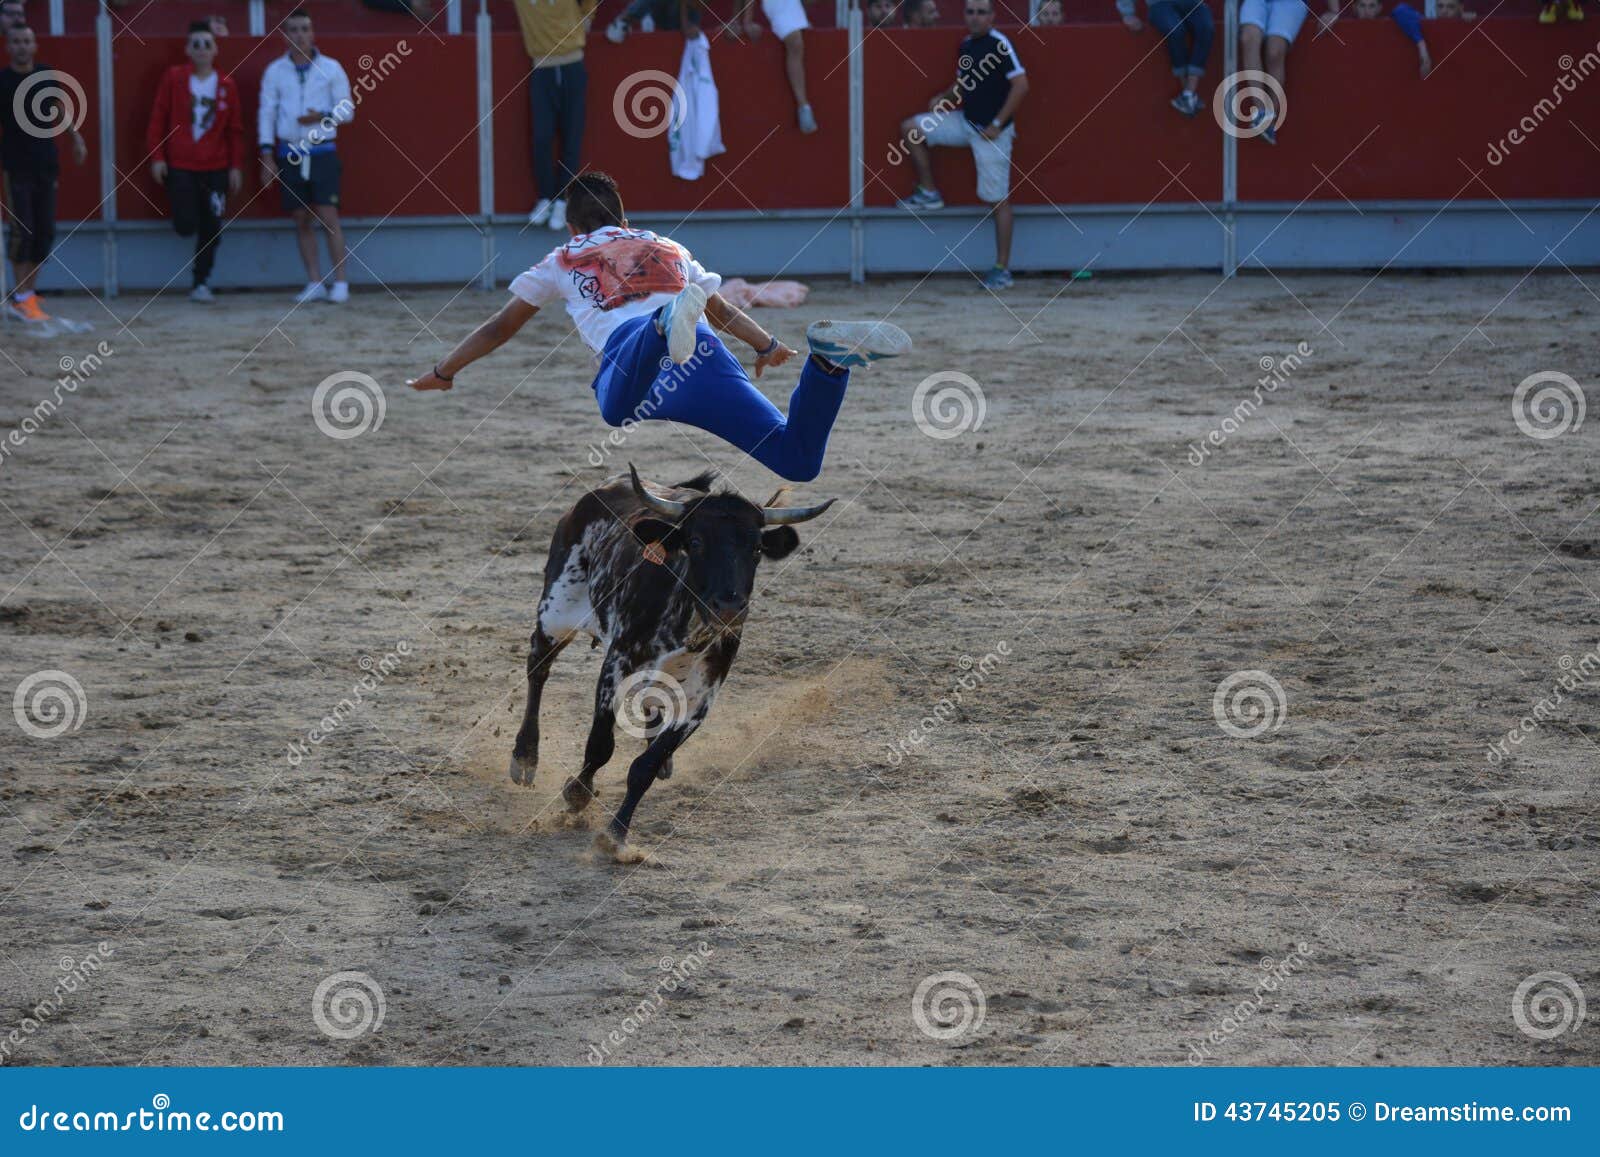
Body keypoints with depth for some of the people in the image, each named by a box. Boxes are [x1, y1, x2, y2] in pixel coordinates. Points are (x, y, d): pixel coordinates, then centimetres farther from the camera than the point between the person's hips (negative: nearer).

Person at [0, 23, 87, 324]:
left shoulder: (47, 76, 4)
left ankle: (28, 294, 15)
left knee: (45, 232, 5)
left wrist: (75, 137, 11)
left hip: (46, 164, 5)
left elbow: (62, 106, 20)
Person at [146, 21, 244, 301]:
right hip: (179, 167, -1)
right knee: (186, 225, -10)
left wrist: (236, 166, 4)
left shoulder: (227, 85, 4)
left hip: (215, 168, 2)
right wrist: (157, 157, -3)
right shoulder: (174, 78, 1)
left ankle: (201, 283, 12)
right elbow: (158, 118, 2)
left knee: (211, 228, 0)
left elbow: (235, 129, 7)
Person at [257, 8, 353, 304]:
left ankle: (340, 283, -6)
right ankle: (315, 284, 10)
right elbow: (267, 113, 7)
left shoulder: (331, 69, 2)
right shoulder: (274, 71, 6)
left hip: (322, 152, -2)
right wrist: (267, 156, 0)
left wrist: (322, 116, -16)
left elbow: (347, 111, 3)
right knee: (302, 220, 4)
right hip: (290, 154, 2)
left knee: (328, 217, -9)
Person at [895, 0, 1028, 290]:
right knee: (911, 128, 3)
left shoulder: (999, 44, -16)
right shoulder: (966, 45, 9)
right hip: (965, 122, 8)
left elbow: (1021, 84, -20)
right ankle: (928, 194, 12)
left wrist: (997, 124, -20)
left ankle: (1002, 269, 2)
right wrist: (943, 99, 1)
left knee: (997, 199, -3)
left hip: (992, 132, -8)